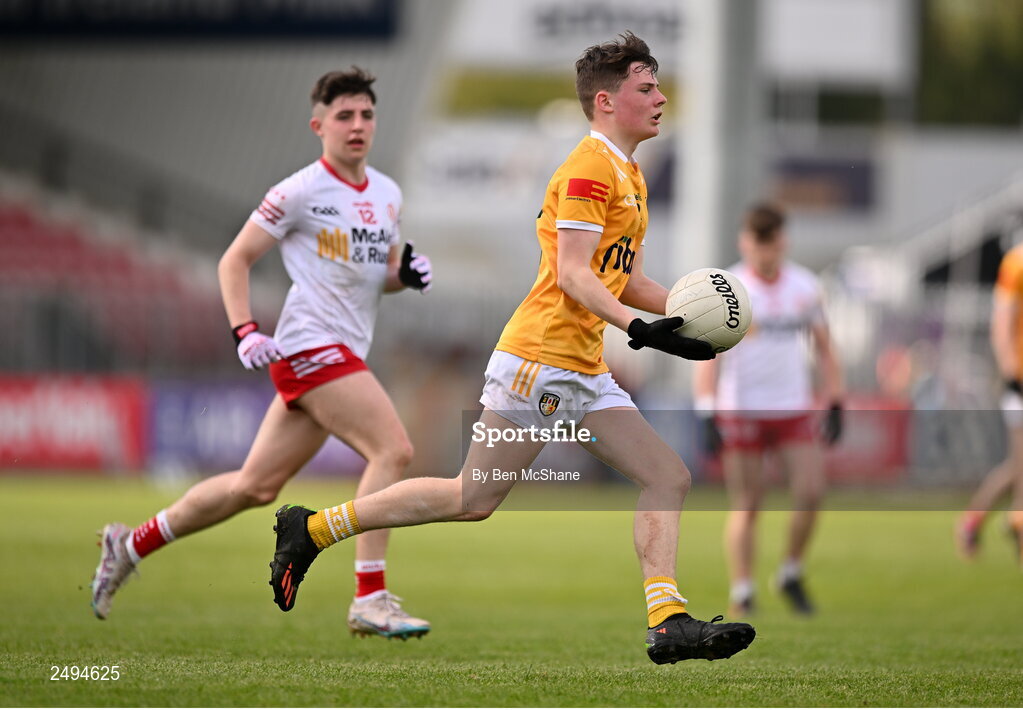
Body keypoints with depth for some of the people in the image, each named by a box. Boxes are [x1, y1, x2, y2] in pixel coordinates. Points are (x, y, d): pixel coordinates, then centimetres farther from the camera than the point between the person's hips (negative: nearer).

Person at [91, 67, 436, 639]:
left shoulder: (388, 195, 14)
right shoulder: (299, 193, -8)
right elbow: (235, 260, -2)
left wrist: (406, 273, 2)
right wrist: (246, 332, -14)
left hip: (345, 354, 8)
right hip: (310, 343, -8)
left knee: (256, 486, 11)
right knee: (394, 449, -21)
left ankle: (132, 544, 26)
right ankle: (370, 599, -18)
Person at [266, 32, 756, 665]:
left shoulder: (630, 175, 20)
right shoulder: (590, 166, -11)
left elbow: (628, 281, 23)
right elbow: (572, 273, -19)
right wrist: (638, 328, -29)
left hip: (585, 373, 10)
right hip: (539, 358, -10)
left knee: (669, 477, -1)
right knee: (474, 499, -6)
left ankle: (669, 623, -7)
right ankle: (313, 529, 5)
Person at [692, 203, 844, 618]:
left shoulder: (805, 286, 7)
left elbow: (825, 348, 15)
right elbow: (706, 354, -7)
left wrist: (835, 407, 9)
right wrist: (708, 416, -16)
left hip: (794, 410, 3)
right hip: (741, 410, -3)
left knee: (811, 492, -10)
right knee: (746, 506, -2)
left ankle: (792, 575, 10)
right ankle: (741, 593, 8)